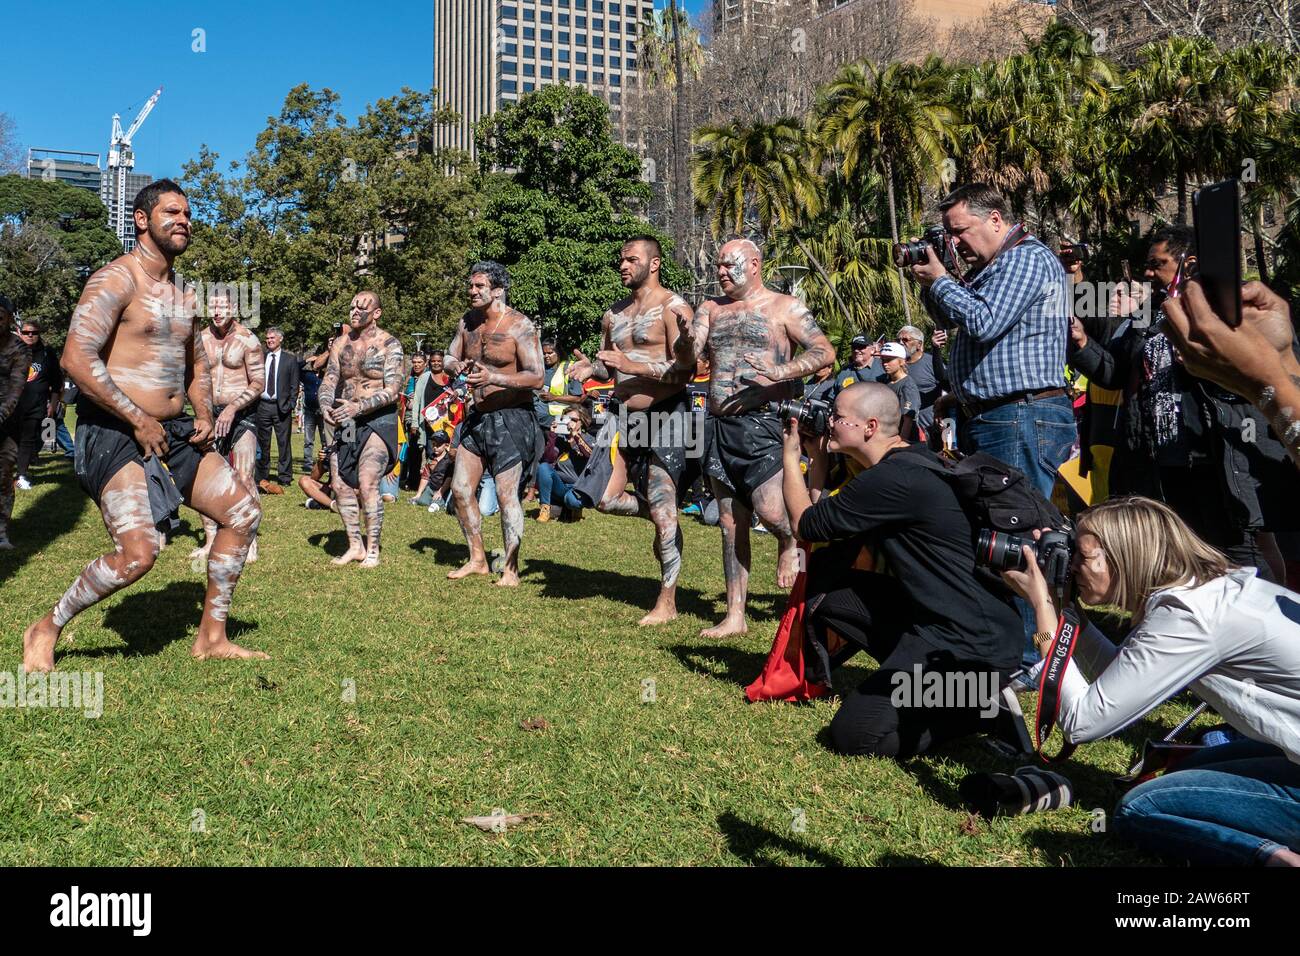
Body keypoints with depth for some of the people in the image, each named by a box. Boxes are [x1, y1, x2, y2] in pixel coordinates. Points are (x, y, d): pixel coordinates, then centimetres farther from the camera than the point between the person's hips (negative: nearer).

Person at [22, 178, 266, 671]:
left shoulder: (183, 295, 16)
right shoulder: (115, 280, -11)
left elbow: (196, 365, 27)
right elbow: (77, 359, -22)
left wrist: (204, 413, 8)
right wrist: (138, 420, -21)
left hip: (173, 431, 9)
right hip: (114, 432, -9)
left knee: (243, 511, 4)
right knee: (137, 553, -21)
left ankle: (211, 636, 14)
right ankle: (45, 632, 5)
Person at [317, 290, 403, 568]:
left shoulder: (389, 345, -8)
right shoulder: (341, 343, 8)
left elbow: (392, 390, -16)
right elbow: (328, 381, 4)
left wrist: (359, 407, -28)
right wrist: (326, 405, -17)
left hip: (378, 420, -6)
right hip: (345, 421, 6)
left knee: (367, 484, -16)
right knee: (340, 485, 4)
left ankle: (373, 549, -5)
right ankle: (355, 545, 17)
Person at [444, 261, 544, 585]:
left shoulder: (520, 326, -14)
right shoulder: (468, 321, 8)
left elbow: (536, 377, -18)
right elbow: (449, 357, 17)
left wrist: (493, 378, -29)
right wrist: (456, 366, -8)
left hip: (512, 419, -7)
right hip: (477, 416, 8)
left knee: (506, 494, -8)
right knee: (460, 488, 7)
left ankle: (511, 569, 2)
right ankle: (477, 559, 21)